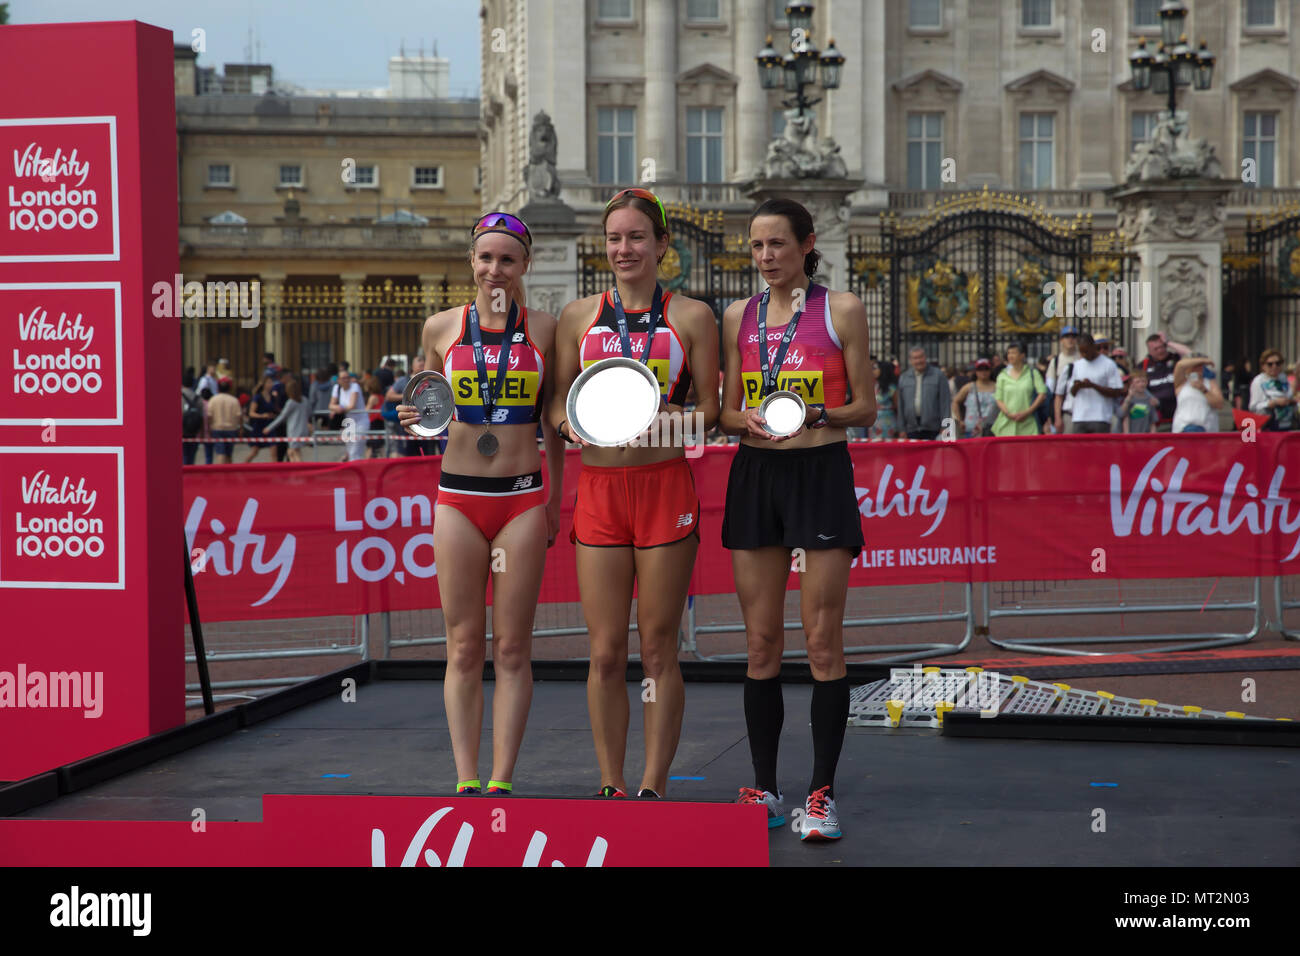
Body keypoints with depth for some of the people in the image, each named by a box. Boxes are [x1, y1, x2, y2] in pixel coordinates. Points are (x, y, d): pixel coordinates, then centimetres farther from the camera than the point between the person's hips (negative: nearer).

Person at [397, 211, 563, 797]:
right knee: (464, 648, 2)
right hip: (458, 498, 1)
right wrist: (414, 419, -5)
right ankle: (466, 781, 7)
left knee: (512, 649, 1)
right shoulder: (441, 328, 5)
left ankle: (502, 782, 7)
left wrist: (555, 500, 9)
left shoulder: (543, 328, 4)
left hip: (523, 498, 0)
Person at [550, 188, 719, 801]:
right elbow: (557, 402, 13)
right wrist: (571, 423, -9)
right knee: (605, 652, 2)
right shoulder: (579, 317, 12)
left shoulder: (690, 317, 6)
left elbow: (710, 408, 5)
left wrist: (674, 416, -15)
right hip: (599, 490, 2)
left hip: (666, 486, -2)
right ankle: (610, 784, 12)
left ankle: (654, 785, 9)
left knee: (658, 650, 1)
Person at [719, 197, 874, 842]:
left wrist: (817, 415, -17)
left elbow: (865, 407, 2)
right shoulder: (739, 316, 11)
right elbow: (727, 410, 13)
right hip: (756, 474, 3)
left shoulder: (842, 310, 1)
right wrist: (748, 420, -9)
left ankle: (821, 793, 1)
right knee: (761, 642, 4)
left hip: (821, 474, -3)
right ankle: (764, 789, 12)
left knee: (823, 642, -4)